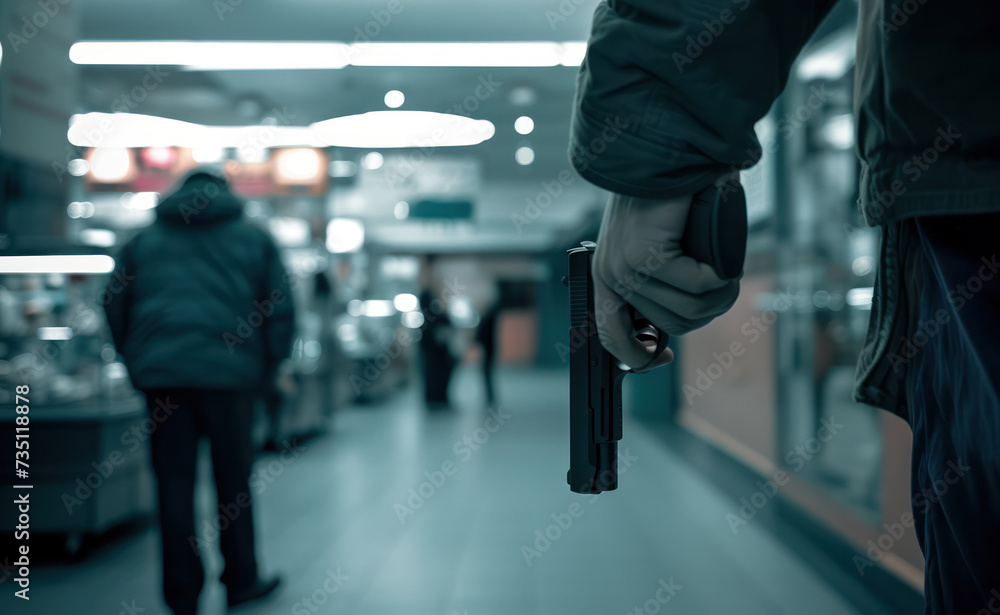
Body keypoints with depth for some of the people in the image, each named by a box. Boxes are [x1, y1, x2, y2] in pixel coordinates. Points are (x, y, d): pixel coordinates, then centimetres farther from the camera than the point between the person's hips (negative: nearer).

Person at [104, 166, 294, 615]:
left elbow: (116, 308, 16)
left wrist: (137, 365, 20)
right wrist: (266, 371, 12)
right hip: (229, 373, -1)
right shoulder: (254, 239, 11)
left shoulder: (144, 241, 17)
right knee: (234, 482, 10)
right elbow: (280, 311, 6)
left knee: (174, 485, 5)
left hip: (160, 375, 1)